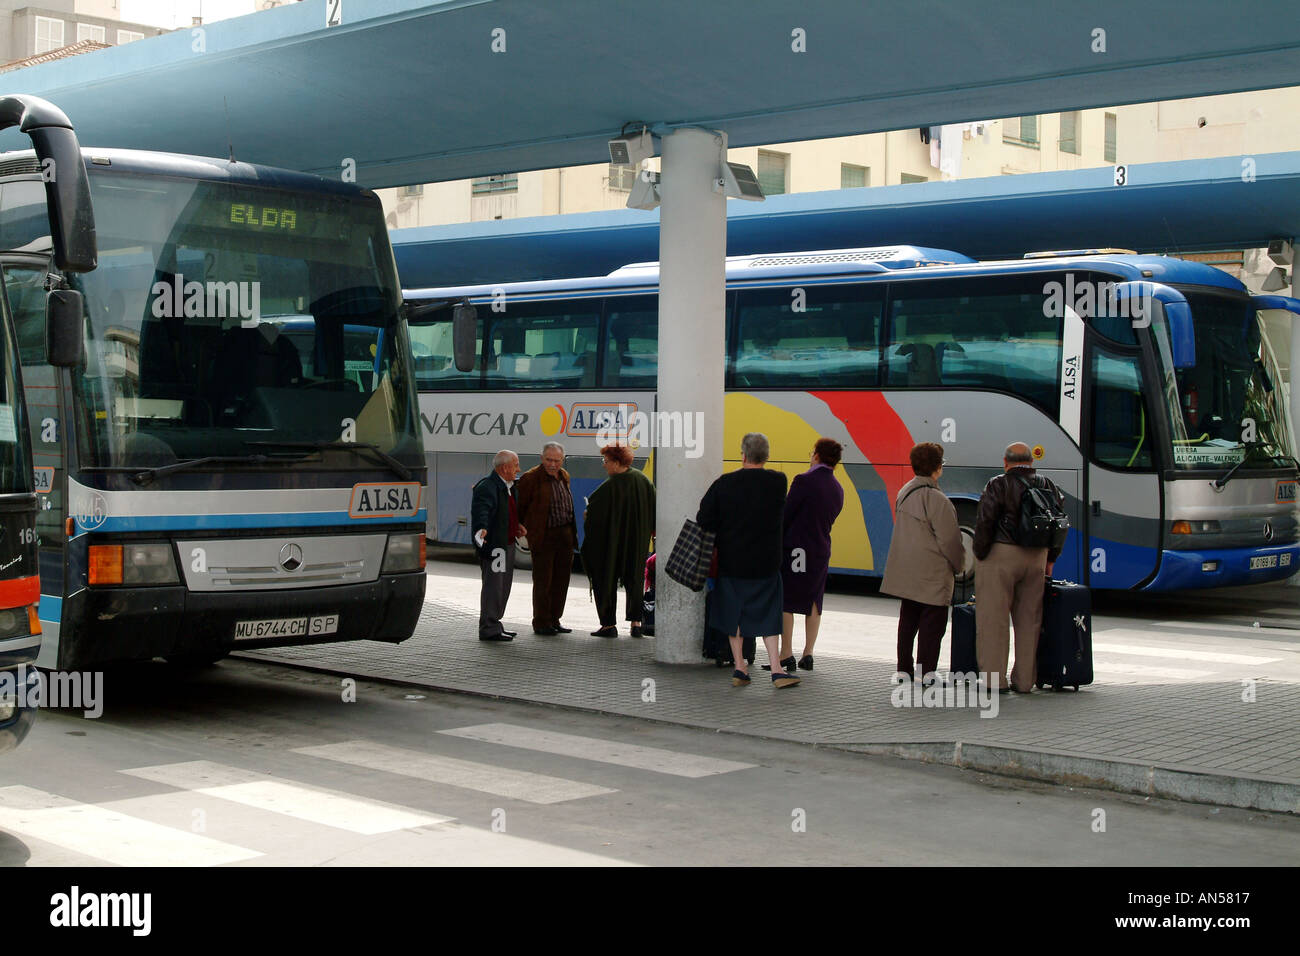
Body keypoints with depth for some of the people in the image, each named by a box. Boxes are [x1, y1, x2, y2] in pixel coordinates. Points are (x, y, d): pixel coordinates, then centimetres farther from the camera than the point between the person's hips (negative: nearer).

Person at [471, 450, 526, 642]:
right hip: (492, 545, -10)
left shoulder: (509, 487, 15)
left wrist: (517, 526, 14)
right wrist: (481, 529, -49)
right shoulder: (487, 487, -17)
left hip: (507, 544, 10)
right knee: (493, 585, -9)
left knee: (504, 586, 16)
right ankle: (488, 629, -5)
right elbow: (480, 510, -32)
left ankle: (494, 624, 27)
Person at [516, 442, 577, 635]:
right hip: (543, 537, -7)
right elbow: (520, 507, -5)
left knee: (561, 581, 9)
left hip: (565, 534, 7)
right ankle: (541, 623, 6)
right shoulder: (531, 478, -10)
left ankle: (554, 620, 19)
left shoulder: (564, 476, 12)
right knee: (542, 581, -2)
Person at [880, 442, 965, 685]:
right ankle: (925, 670, 2)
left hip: (906, 571, 8)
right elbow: (949, 539, -14)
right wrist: (958, 565, 2)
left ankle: (904, 668, 19)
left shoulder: (904, 493, 7)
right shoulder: (936, 500, -18)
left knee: (908, 618, 15)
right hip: (932, 573, -8)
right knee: (933, 620, 0)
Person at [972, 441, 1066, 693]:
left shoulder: (998, 485, -6)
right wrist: (1050, 560, 18)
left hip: (1000, 556, -5)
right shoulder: (1048, 487, 11)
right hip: (1036, 558, 5)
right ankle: (1024, 680, 14)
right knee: (1029, 619, 10)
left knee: (993, 618, 0)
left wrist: (980, 555, -5)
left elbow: (985, 523, -13)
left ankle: (995, 679, -2)